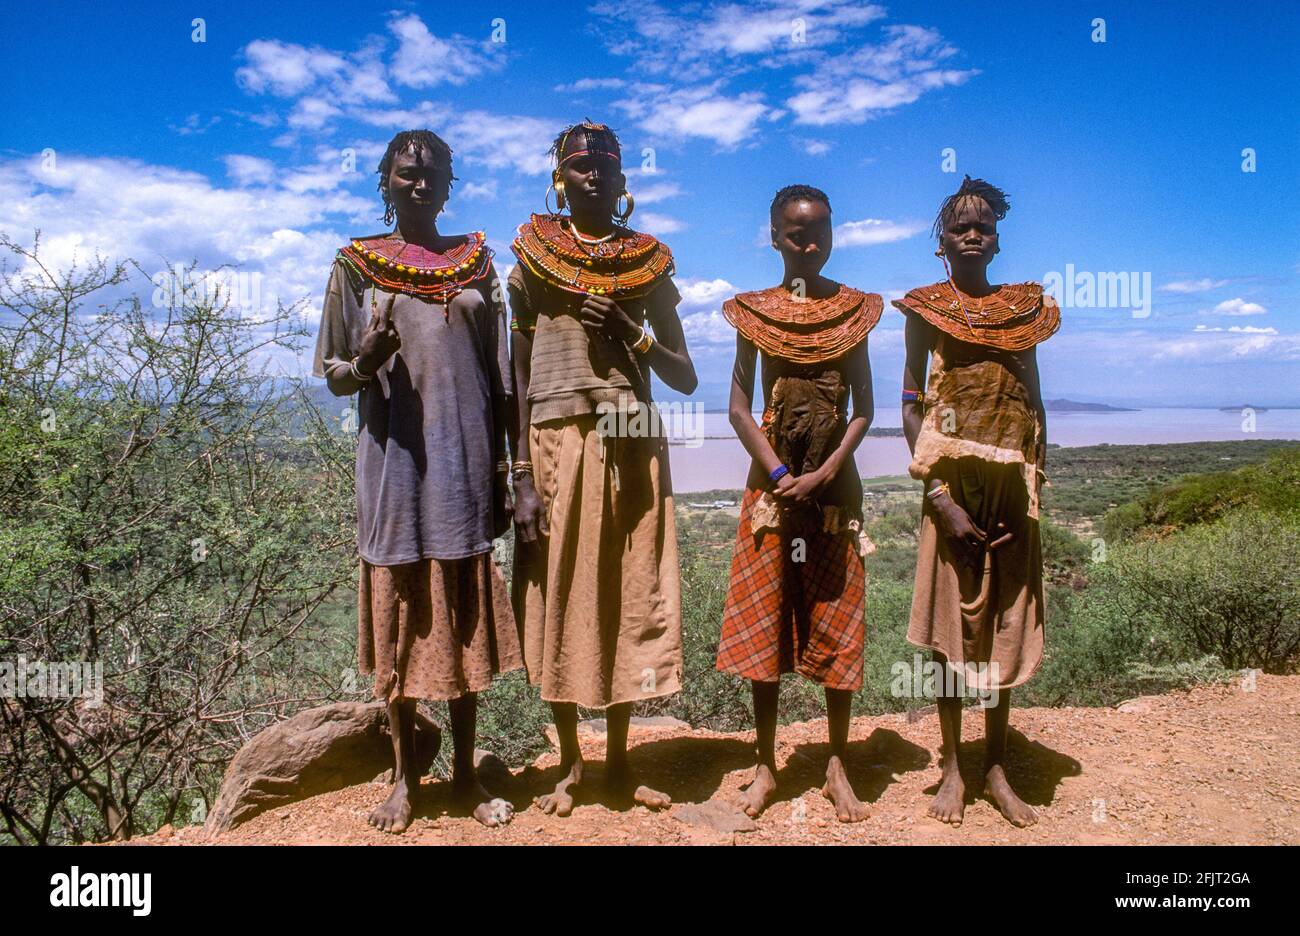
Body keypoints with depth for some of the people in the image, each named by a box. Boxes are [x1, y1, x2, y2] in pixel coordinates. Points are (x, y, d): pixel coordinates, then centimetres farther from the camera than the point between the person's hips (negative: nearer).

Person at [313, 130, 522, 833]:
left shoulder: (476, 260, 10)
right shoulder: (357, 264, 5)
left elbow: (499, 376, 10)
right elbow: (334, 374, 5)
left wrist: (501, 474, 6)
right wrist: (366, 361, -19)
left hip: (466, 455, 2)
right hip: (395, 456, -1)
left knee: (467, 614, 6)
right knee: (402, 610, 3)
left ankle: (465, 773, 19)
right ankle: (404, 777, 17)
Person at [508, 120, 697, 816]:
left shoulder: (648, 262, 11)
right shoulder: (532, 256, 6)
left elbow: (686, 379, 9)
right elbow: (518, 374, 0)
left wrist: (628, 330, -8)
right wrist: (522, 475, -8)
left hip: (633, 447, 2)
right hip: (556, 442, -1)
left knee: (630, 598, 5)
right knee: (560, 597, 2)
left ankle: (619, 762, 21)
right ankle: (569, 762, 19)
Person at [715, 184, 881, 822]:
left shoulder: (853, 308, 5)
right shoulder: (753, 309, 4)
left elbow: (863, 408, 2)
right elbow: (739, 408, -1)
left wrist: (824, 474, -12)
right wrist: (781, 475, -12)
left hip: (835, 478, 1)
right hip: (772, 478, 0)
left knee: (837, 621, 4)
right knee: (764, 620, 3)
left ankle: (837, 766, 17)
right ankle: (765, 765, 15)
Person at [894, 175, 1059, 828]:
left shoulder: (1024, 308, 10)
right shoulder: (925, 309, 2)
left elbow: (1035, 406, 11)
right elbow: (912, 410, -2)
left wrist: (1034, 493, 0)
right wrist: (941, 497, -12)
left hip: (1011, 486, 3)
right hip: (953, 484, -3)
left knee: (1006, 628, 8)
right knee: (953, 624, 2)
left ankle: (997, 769, 21)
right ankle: (952, 770, 15)